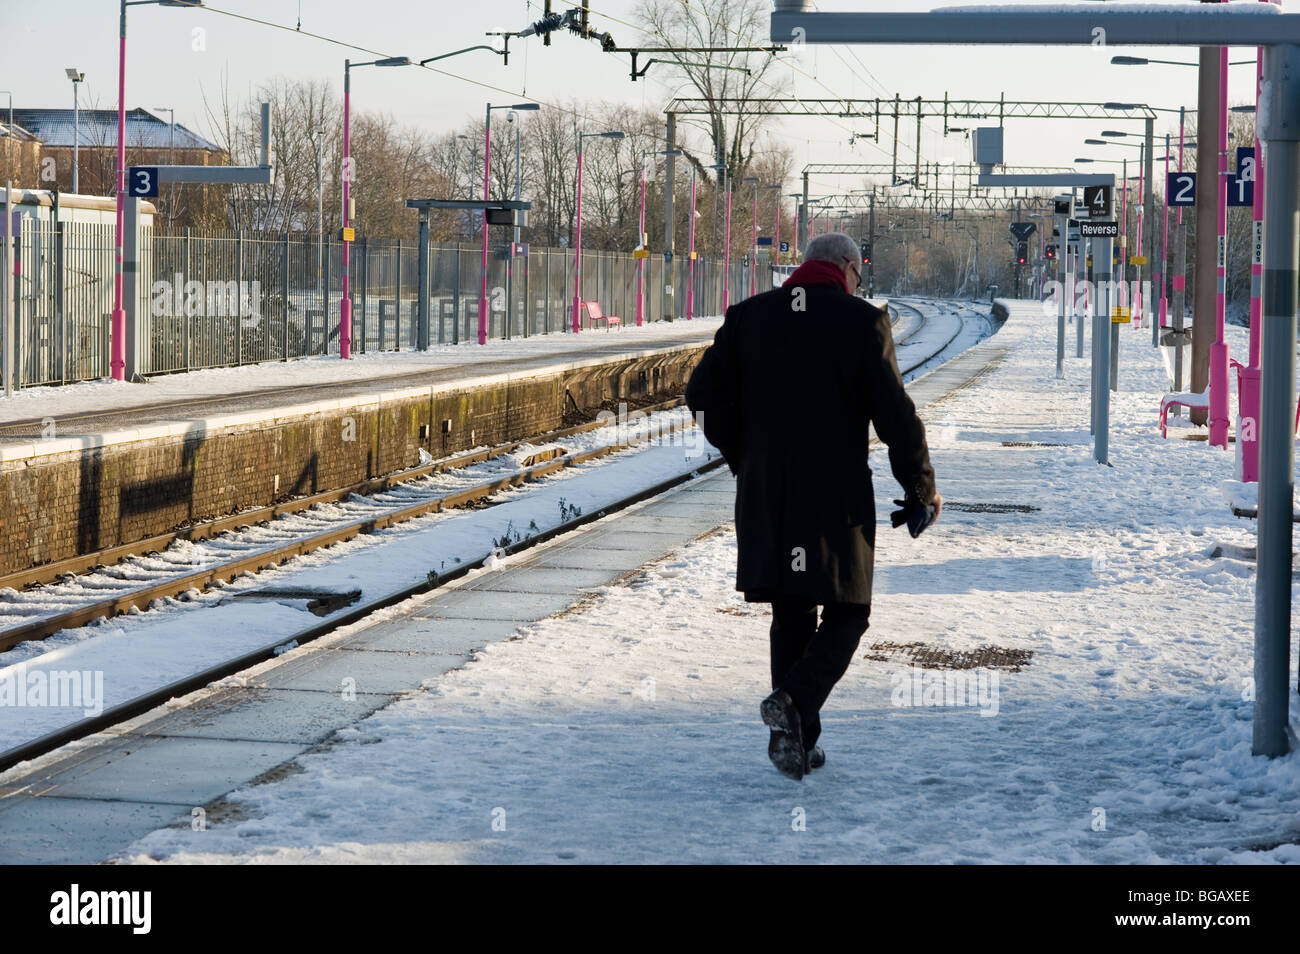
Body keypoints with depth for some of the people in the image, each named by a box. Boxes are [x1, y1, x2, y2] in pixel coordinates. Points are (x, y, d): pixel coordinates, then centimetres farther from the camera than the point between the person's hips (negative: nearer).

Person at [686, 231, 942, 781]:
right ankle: (793, 700, -16)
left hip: (764, 496, 4)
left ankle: (797, 740, 14)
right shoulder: (862, 322, -7)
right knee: (847, 614, 8)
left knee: (791, 615, 16)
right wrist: (921, 489, 3)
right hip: (837, 500, -4)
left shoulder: (749, 317, 5)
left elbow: (704, 394, 3)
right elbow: (895, 415, -9)